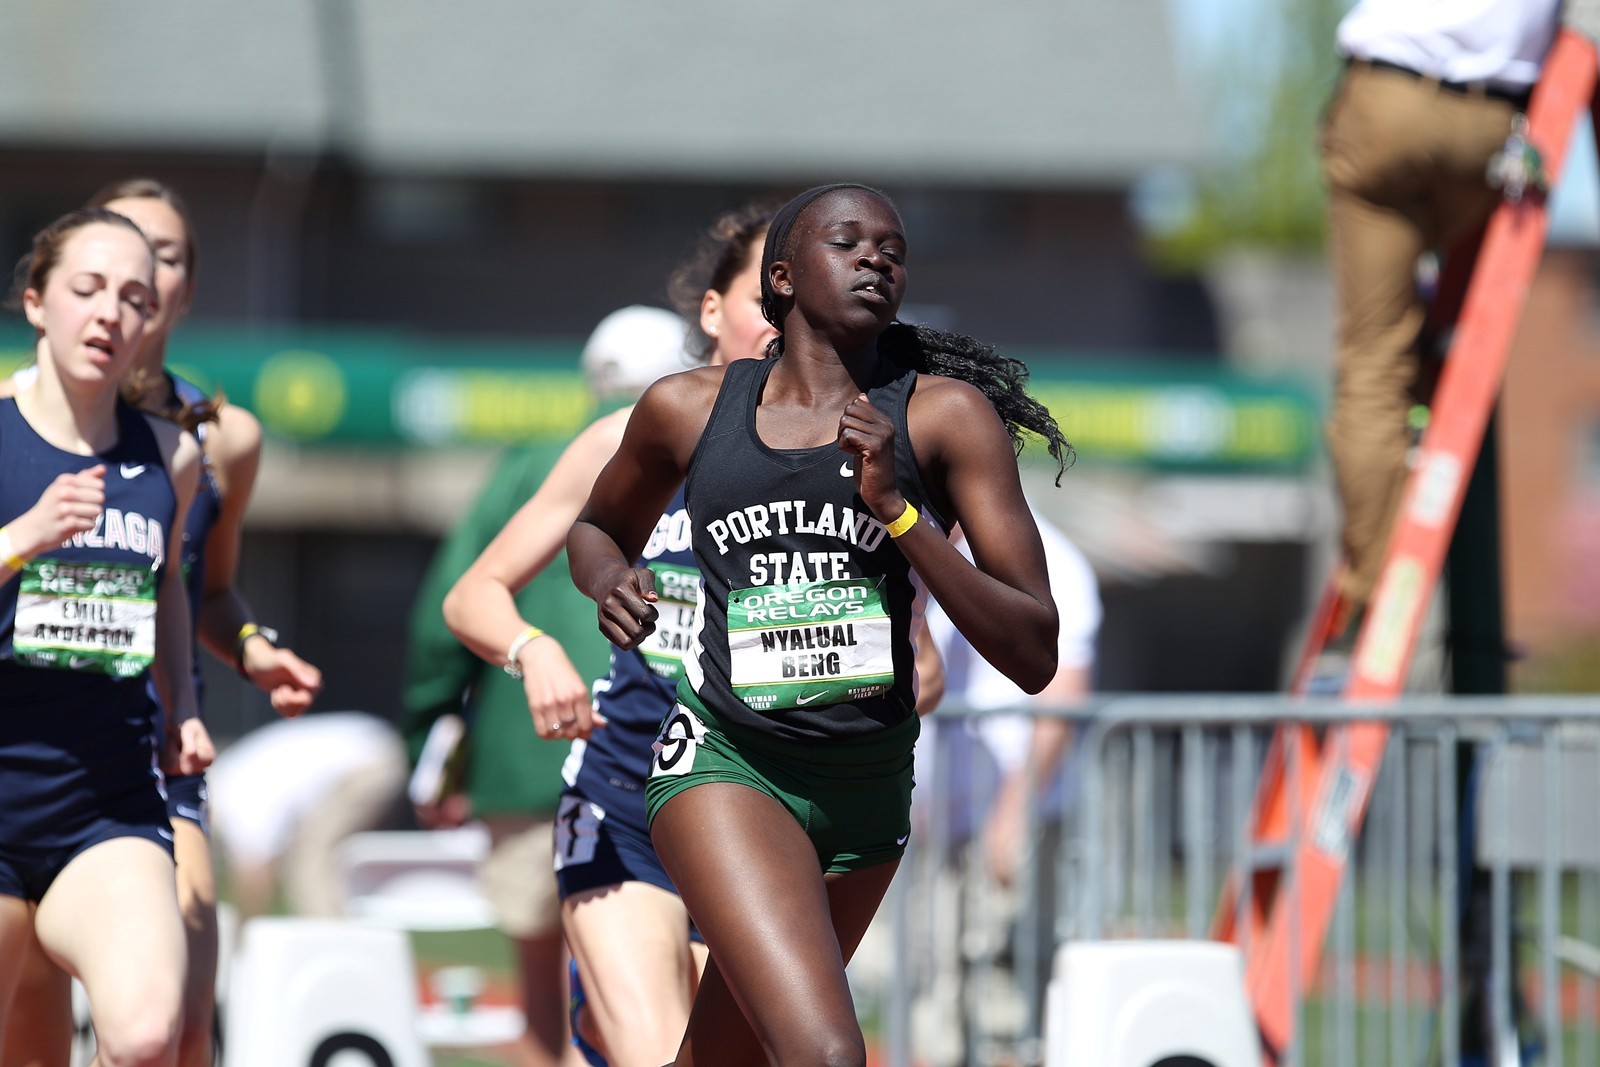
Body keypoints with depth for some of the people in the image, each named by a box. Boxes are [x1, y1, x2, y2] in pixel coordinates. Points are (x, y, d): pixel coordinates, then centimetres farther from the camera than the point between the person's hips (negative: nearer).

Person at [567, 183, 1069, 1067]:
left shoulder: (945, 416, -4)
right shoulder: (688, 409, 1)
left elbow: (1034, 657, -9)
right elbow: (598, 529, 23)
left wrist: (896, 509, -18)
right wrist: (611, 583, -2)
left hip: (868, 786, 2)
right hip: (723, 764, -2)